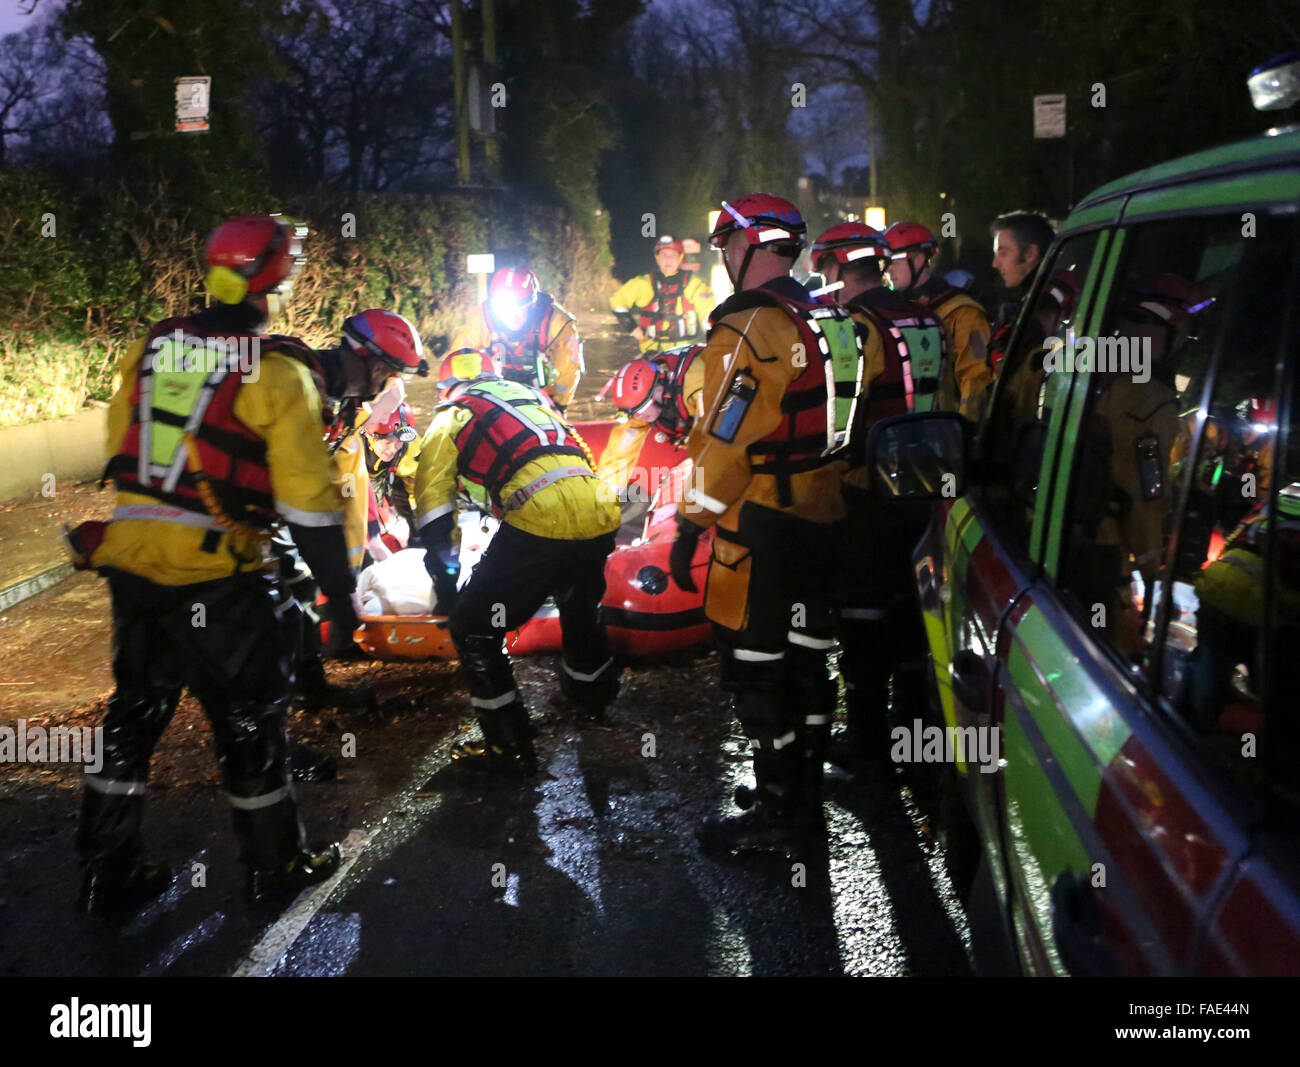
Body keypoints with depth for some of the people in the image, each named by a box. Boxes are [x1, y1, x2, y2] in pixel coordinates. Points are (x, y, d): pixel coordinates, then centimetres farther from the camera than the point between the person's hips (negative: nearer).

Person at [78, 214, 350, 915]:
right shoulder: (277, 372, -12)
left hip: (129, 561, 6)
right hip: (214, 575, -6)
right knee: (248, 719, 10)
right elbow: (306, 501, -12)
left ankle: (106, 874, 26)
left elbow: (118, 452, 16)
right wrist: (339, 590, -4)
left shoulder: (149, 349, 7)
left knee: (134, 711, 18)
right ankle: (275, 867, 24)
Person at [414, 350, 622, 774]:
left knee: (473, 627, 8)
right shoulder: (533, 396, 32)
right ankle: (592, 690, 56)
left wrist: (444, 579, 17)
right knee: (579, 605, 34)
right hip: (599, 518, 7)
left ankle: (509, 745, 9)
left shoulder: (453, 416, 16)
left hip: (539, 523, -6)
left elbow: (433, 501, 10)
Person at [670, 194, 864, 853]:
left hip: (760, 526, -9)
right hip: (819, 519, 9)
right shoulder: (830, 324, 11)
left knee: (755, 668, 0)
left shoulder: (747, 330, -16)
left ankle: (778, 815, 7)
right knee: (805, 657, 16)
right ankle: (805, 798, 27)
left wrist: (691, 525, -15)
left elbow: (725, 442, -20)